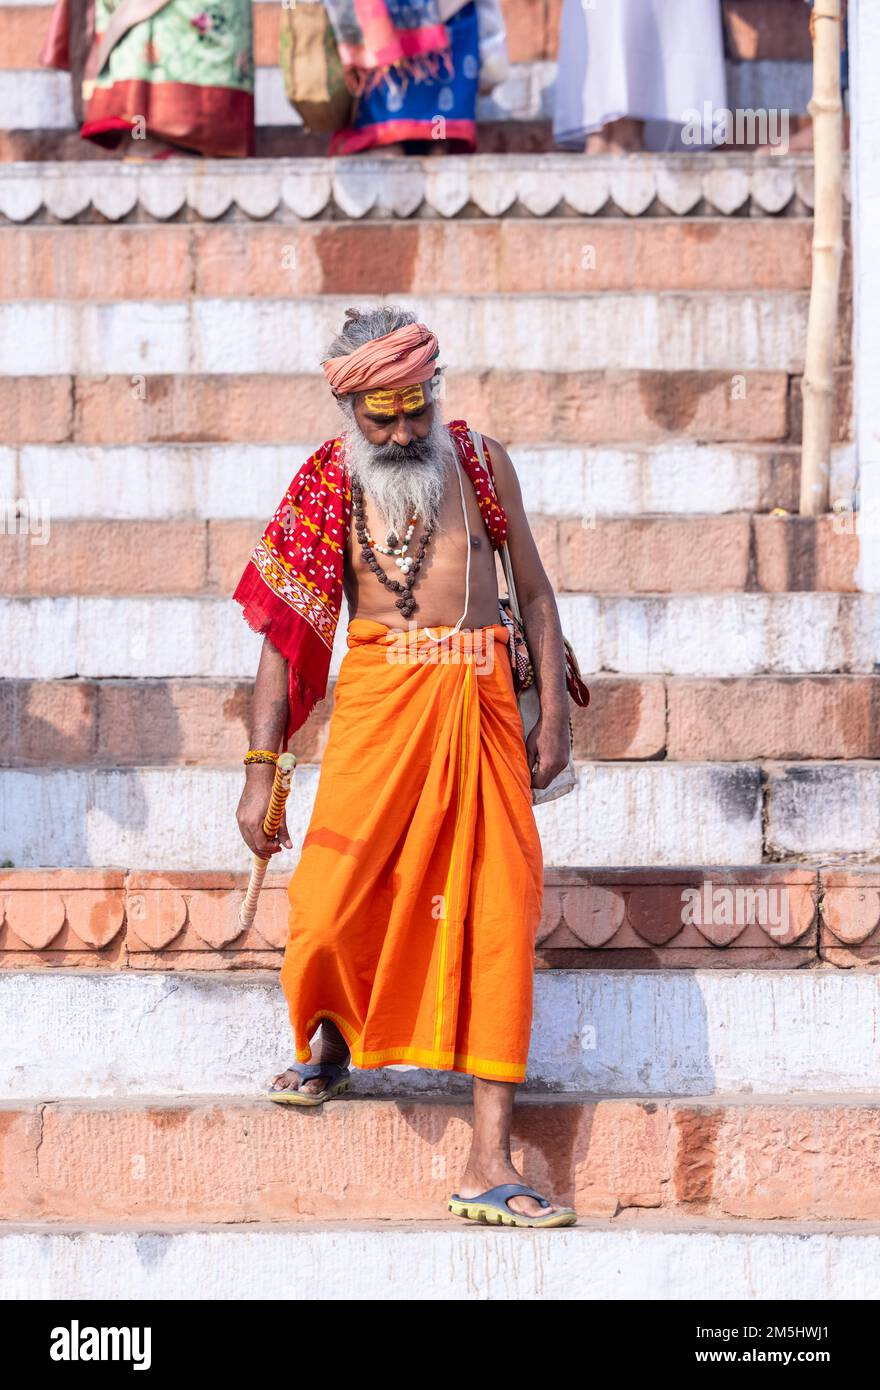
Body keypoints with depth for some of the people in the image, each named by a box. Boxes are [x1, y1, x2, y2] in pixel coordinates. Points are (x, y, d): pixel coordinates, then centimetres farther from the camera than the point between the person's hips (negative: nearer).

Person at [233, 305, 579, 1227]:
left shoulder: (479, 461, 9)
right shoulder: (328, 485, 4)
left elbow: (533, 590, 15)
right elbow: (286, 633, 3)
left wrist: (554, 716, 7)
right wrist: (261, 773, -1)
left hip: (481, 701, 2)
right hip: (378, 699, -2)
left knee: (498, 911, -5)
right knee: (331, 901, -11)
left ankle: (489, 1166, -5)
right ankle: (330, 1041, 27)